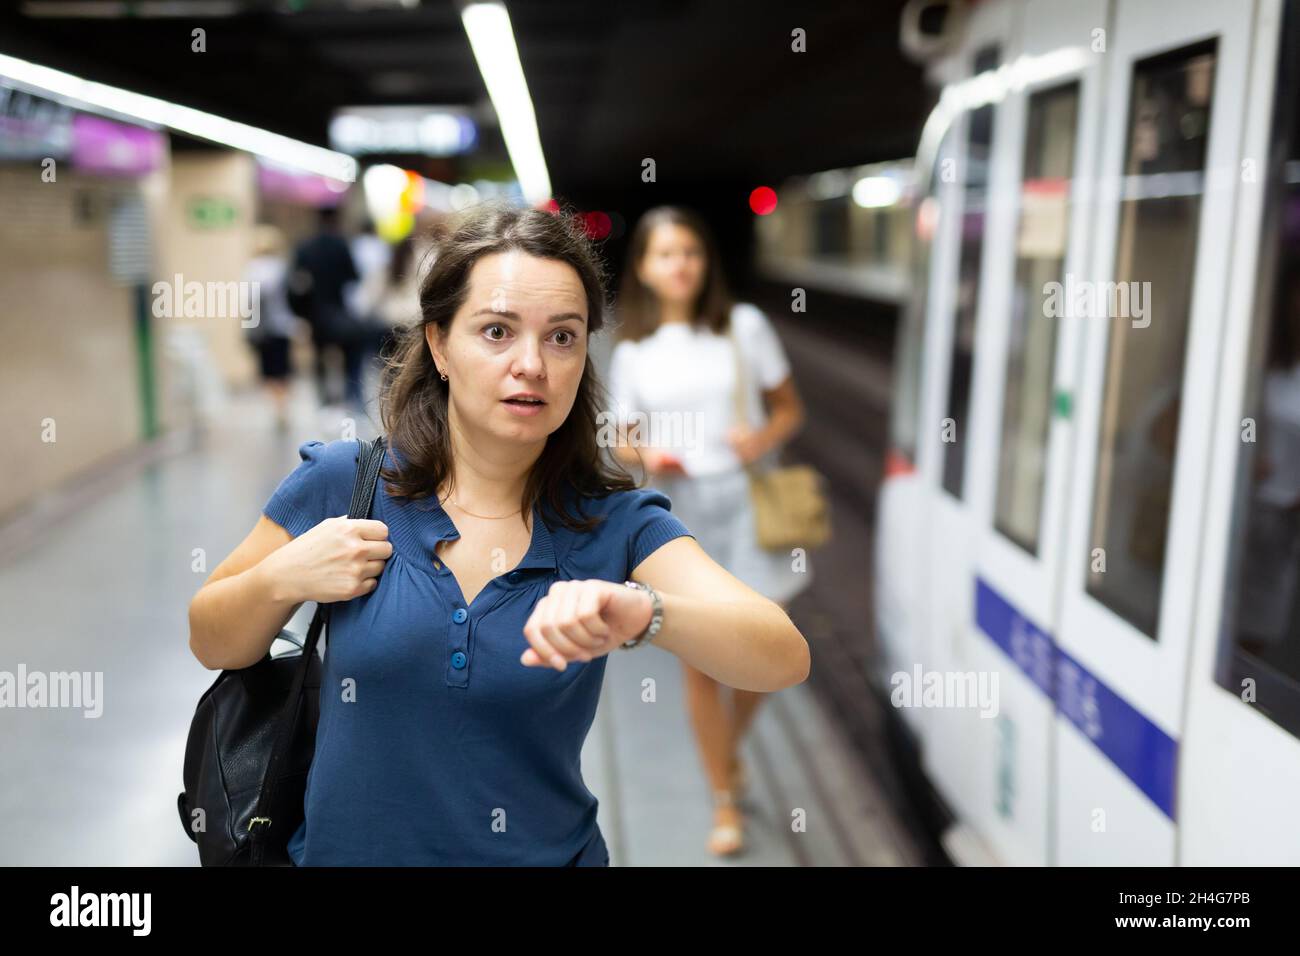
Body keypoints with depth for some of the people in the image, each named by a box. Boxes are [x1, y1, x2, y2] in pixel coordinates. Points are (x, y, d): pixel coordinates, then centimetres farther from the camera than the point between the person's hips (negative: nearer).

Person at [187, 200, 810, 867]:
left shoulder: (617, 524, -13)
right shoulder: (342, 482, -12)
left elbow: (785, 659, -26)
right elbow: (211, 644, 1)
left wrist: (640, 611, -44)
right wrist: (283, 578, -20)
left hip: (548, 852, 0)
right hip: (341, 848, 1)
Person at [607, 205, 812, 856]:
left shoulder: (744, 326, 0)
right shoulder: (631, 351, 3)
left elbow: (789, 407, 6)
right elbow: (626, 439, 11)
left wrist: (766, 436, -15)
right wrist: (645, 454, -12)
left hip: (748, 503, 0)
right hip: (679, 510, 0)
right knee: (700, 664, 5)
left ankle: (732, 742, 40)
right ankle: (726, 802, 24)